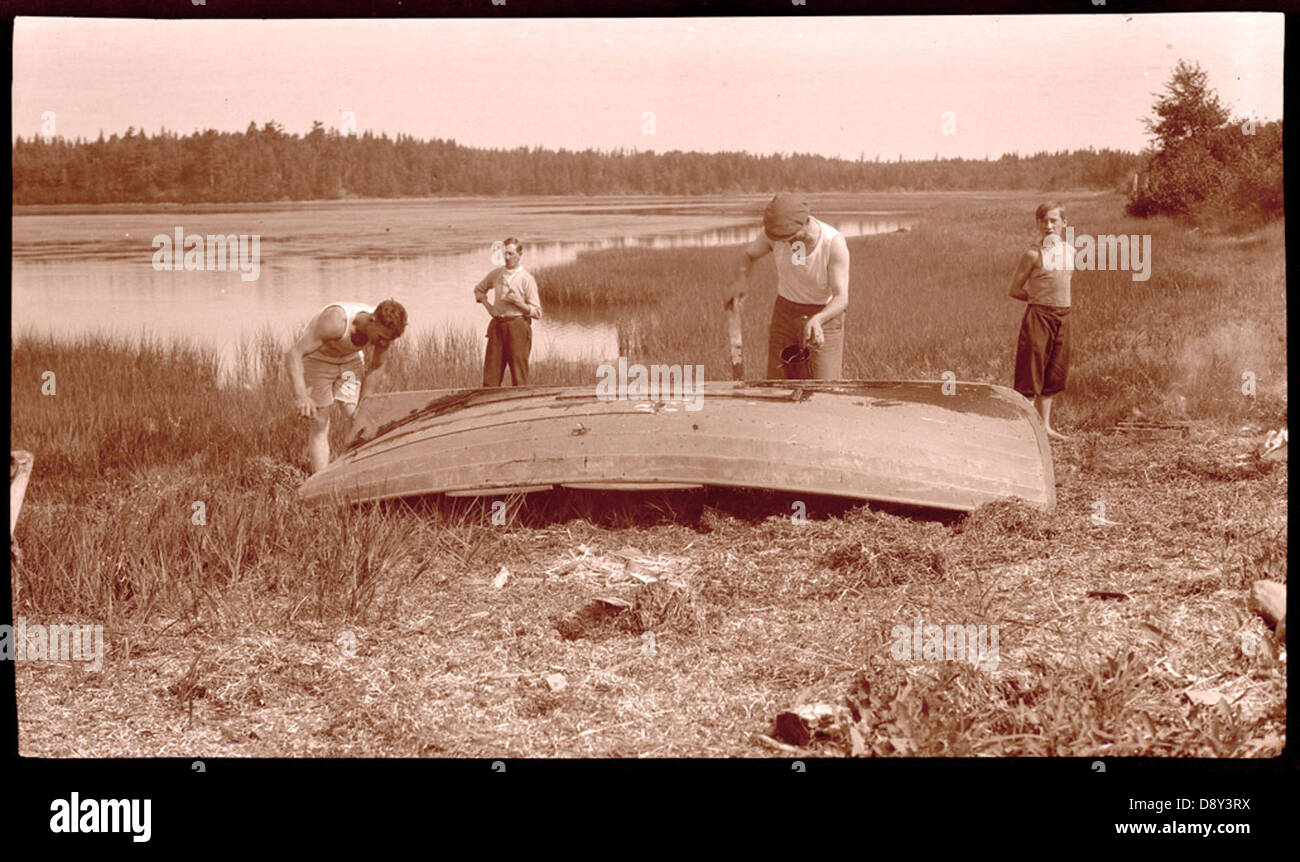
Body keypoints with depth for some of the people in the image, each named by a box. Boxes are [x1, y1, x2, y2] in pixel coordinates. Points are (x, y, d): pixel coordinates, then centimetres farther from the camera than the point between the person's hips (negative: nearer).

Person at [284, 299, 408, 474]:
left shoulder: (384, 328, -23)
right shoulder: (337, 321, -40)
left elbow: (377, 368, -5)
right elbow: (293, 354, -43)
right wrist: (301, 395, -56)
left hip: (350, 360, 5)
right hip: (316, 360, -5)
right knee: (320, 424, -8)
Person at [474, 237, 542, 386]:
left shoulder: (527, 279, -4)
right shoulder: (496, 273, 10)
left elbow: (537, 312, -4)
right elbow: (479, 289, 30)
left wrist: (518, 302, -16)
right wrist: (488, 305, 13)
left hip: (517, 325, -5)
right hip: (497, 325, 5)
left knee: (519, 379, -4)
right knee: (491, 377, 2)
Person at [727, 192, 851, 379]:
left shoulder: (834, 242, -27)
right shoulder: (775, 232, -17)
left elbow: (841, 298, -29)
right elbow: (750, 253, 5)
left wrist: (816, 320, -49)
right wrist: (741, 278, -16)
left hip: (825, 315, -3)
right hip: (786, 313, 3)